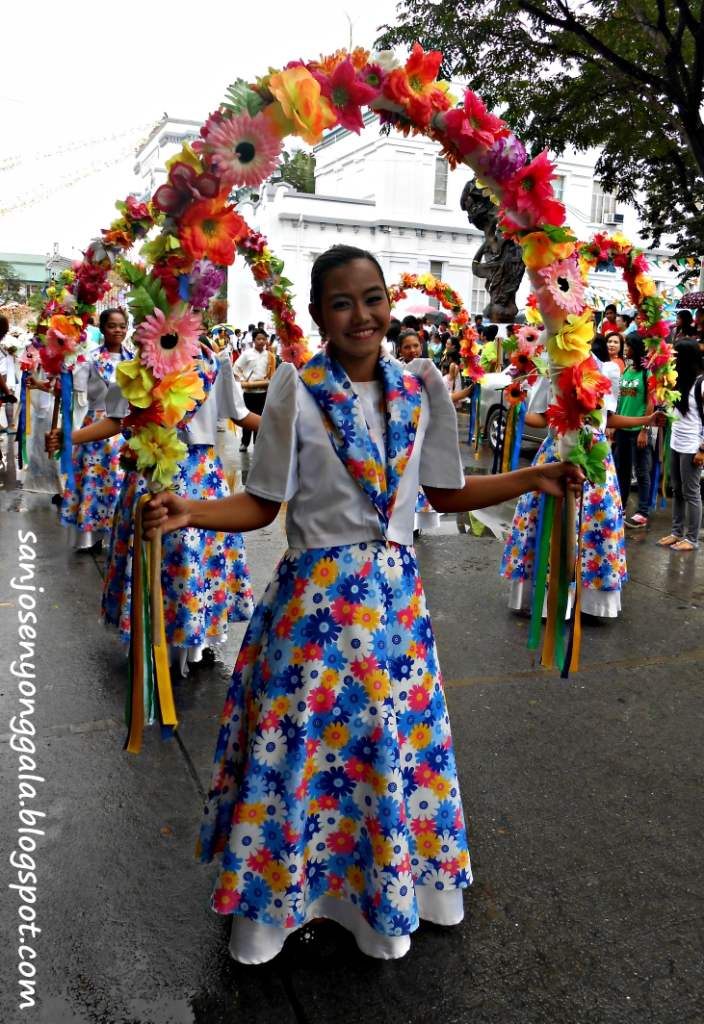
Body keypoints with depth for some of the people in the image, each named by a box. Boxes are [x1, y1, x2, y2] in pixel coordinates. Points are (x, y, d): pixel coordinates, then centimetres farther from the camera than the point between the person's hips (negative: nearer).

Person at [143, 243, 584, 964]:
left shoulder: (419, 386, 3)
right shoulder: (297, 388, -7)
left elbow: (446, 493, 12)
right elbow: (261, 505, -5)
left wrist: (531, 480, 7)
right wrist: (191, 513, -21)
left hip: (396, 594, 4)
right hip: (314, 599, -3)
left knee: (392, 747, 14)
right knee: (303, 750, 6)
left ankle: (385, 897, 39)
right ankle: (276, 895, 32)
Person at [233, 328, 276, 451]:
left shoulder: (270, 356, 3)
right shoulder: (247, 353, -3)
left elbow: (272, 372, 11)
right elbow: (236, 367, -1)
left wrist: (270, 382, -4)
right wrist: (242, 380, -8)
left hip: (263, 390, 2)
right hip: (249, 390, -2)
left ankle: (258, 443, 15)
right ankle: (244, 443, 16)